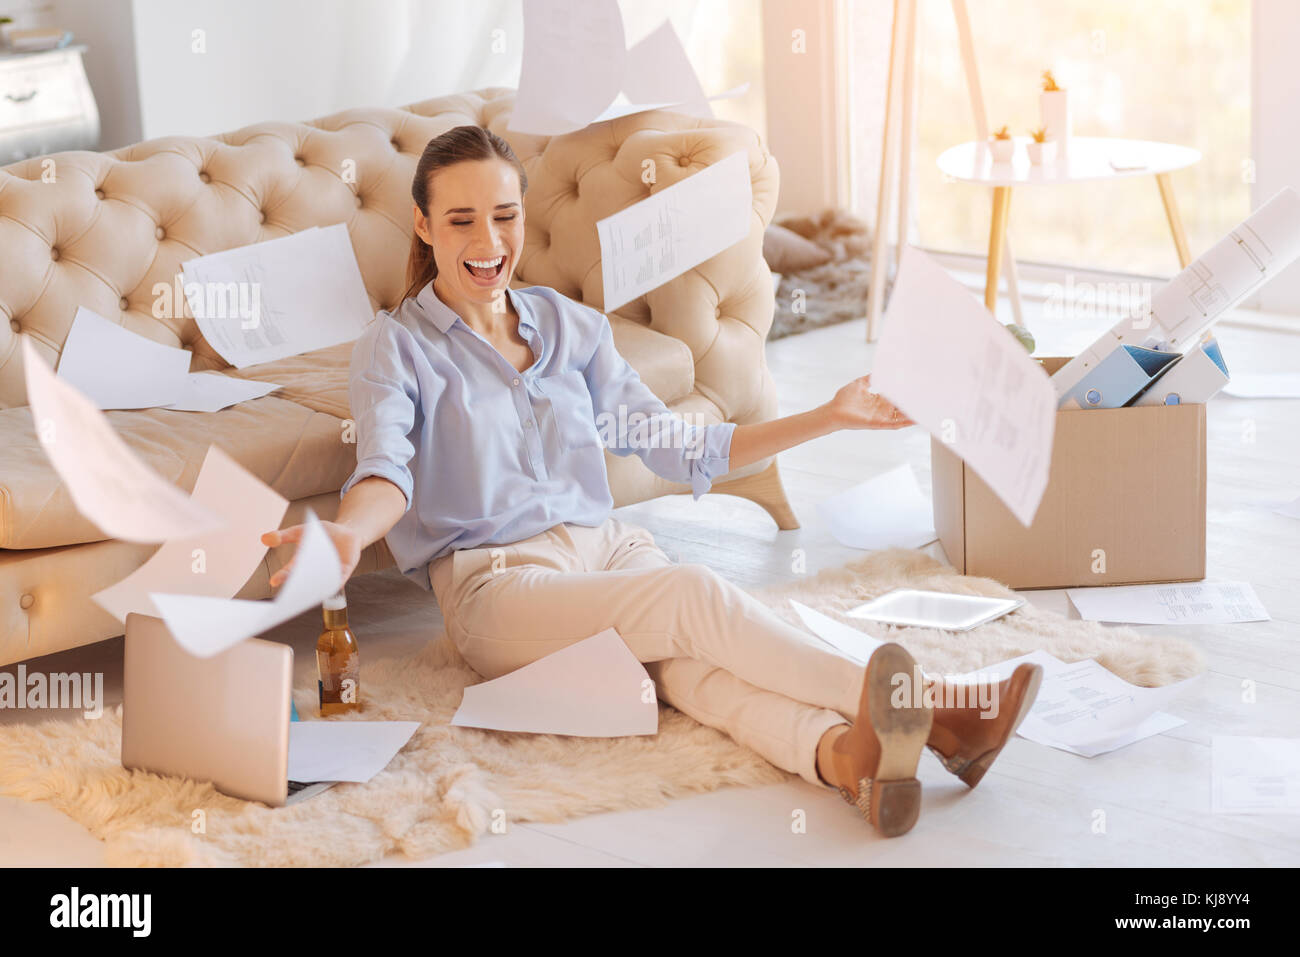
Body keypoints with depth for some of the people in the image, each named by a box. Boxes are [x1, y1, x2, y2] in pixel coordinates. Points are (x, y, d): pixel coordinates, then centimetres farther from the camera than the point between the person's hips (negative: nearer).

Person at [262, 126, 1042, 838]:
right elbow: (386, 470, -14)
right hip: (498, 582, -4)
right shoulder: (396, 347, 5)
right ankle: (918, 703, -47)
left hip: (609, 545, 4)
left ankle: (847, 754, -61)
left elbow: (685, 452, 20)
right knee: (694, 596, -33)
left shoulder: (571, 327, 19)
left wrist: (825, 419, 15)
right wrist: (348, 532, -38)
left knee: (691, 656, -32)